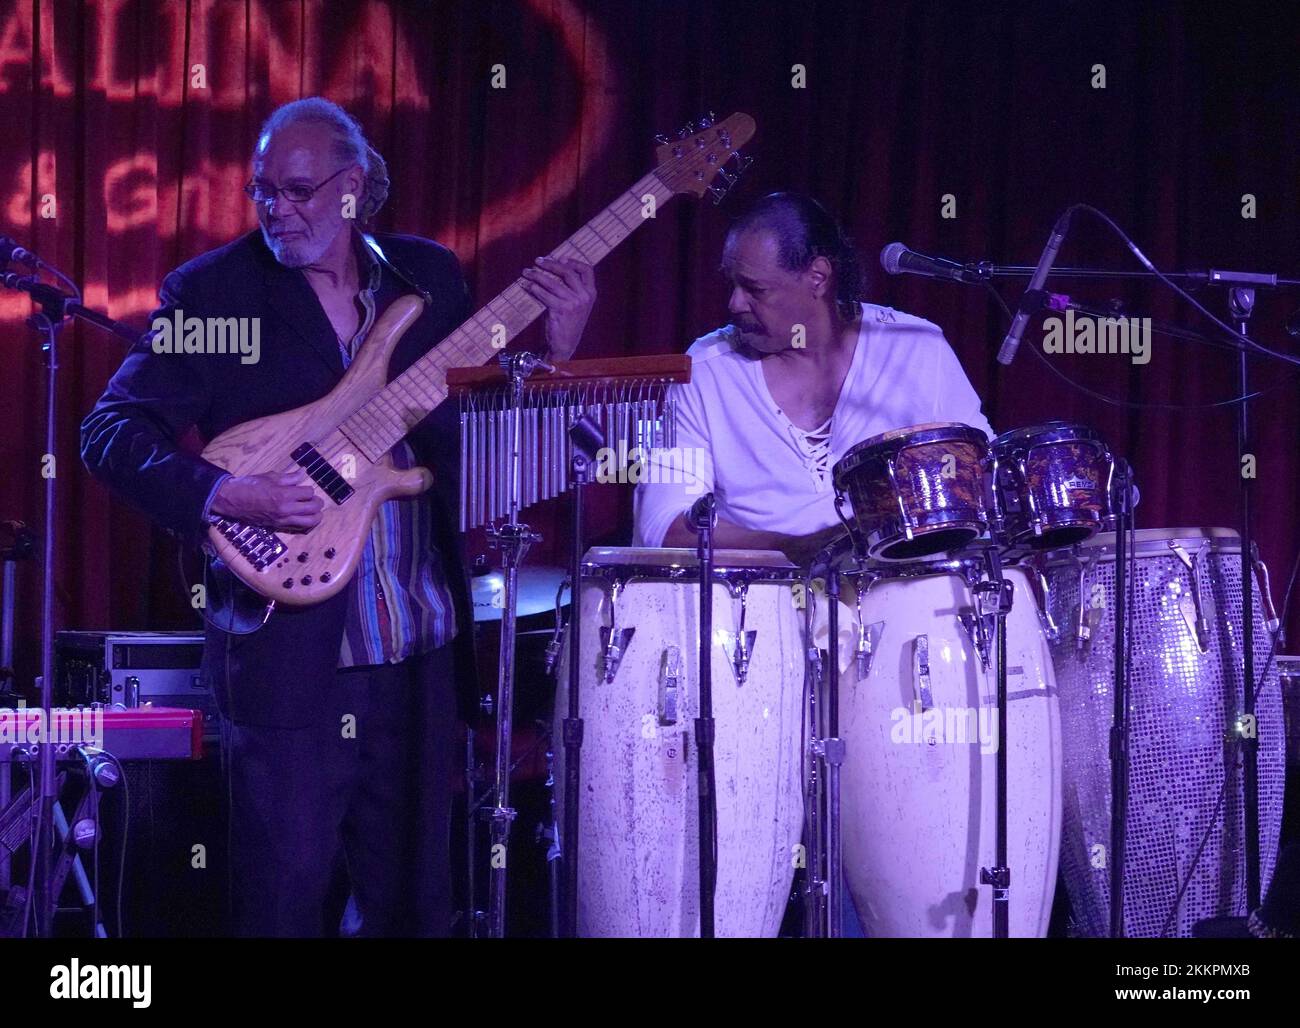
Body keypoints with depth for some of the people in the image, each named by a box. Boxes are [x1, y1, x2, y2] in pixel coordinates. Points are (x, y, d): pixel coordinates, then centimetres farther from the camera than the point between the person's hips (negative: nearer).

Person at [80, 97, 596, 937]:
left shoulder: (432, 278, 9)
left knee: (416, 901, 11)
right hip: (290, 657, -4)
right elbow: (113, 433, -7)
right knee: (284, 898, -3)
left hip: (420, 654, 4)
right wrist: (225, 496, -21)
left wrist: (557, 347, -6)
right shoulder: (213, 291, -3)